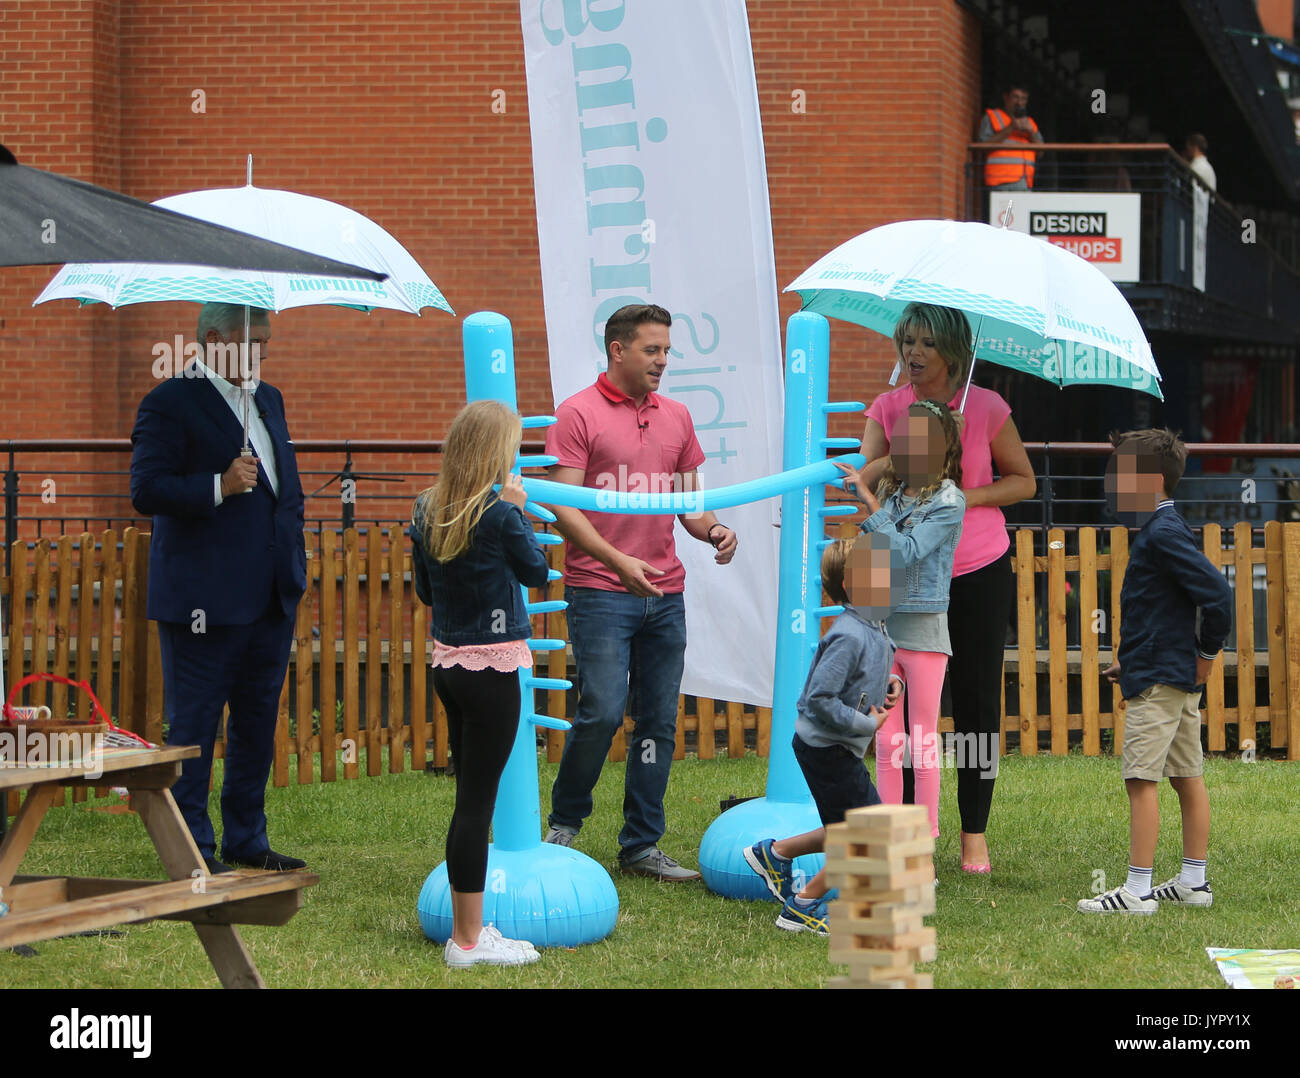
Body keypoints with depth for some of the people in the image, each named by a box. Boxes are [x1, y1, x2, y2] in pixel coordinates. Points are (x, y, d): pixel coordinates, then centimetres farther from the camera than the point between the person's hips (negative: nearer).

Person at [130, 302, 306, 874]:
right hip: (205, 600, -8)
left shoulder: (268, 399, 16)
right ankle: (192, 848, 5)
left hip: (270, 594, 8)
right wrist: (219, 486, -24)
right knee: (194, 722, -1)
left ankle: (246, 839, 22)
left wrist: (293, 561, 17)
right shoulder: (169, 403, -9)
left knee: (258, 721, 13)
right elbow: (146, 490, -16)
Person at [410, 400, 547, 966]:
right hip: (491, 669, -7)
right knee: (477, 799, -3)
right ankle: (467, 941, 1)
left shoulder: (428, 510, 3)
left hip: (447, 664, 7)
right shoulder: (497, 513, -17)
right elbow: (535, 570, -1)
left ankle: (469, 929, 20)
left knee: (470, 796, 15)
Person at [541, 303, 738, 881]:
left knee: (658, 720, 5)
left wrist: (713, 529, -2)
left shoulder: (676, 416, 14)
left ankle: (641, 845, 13)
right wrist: (618, 561, -20)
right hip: (600, 590, -6)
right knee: (602, 712, -12)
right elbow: (563, 506, -9)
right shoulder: (578, 414, -4)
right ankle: (563, 823, 10)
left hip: (665, 592, 6)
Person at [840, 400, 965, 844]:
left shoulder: (948, 501, -8)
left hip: (923, 626, -5)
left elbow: (907, 551, -19)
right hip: (881, 625, 5)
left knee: (922, 736, 0)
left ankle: (925, 837, 6)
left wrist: (871, 503, -20)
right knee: (886, 737, 7)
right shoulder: (892, 491, 10)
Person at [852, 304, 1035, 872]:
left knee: (977, 698, 3)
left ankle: (974, 833, 11)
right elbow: (865, 482, -11)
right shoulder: (887, 409, 1)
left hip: (979, 572, -1)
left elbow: (1023, 481, 4)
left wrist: (969, 496, -12)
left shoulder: (986, 408, -3)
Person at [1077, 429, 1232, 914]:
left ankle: (1136, 891, -9)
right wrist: (1132, 660, 20)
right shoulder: (1163, 529, 14)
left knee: (1141, 780, -9)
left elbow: (1217, 591, -25)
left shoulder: (1162, 534, -17)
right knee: (1187, 779, 13)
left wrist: (1207, 654, -13)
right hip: (1181, 677, 11)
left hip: (1158, 680, -11)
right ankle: (1194, 882, 19)